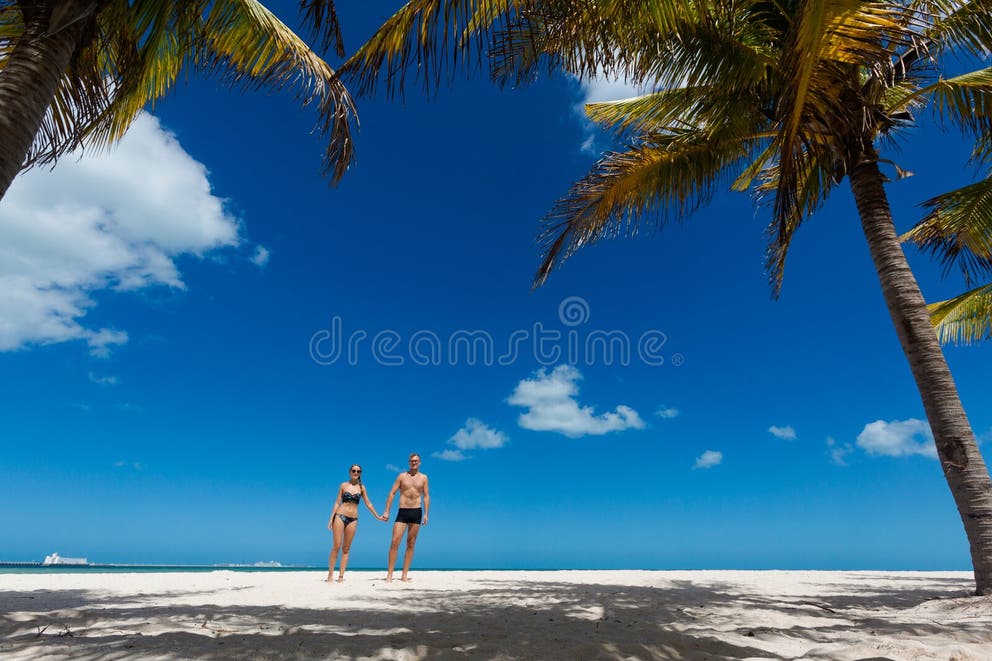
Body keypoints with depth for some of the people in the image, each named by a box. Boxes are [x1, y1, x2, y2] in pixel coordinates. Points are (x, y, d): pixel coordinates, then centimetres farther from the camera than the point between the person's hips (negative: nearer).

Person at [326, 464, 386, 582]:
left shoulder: (361, 487, 9)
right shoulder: (343, 485, 4)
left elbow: (368, 504, 14)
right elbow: (337, 502, 4)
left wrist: (378, 517, 14)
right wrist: (331, 518, -3)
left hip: (353, 519, 2)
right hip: (340, 516, -2)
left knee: (346, 549, 3)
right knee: (336, 546, -6)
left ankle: (341, 576, 8)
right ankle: (330, 574, 4)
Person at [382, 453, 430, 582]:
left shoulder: (423, 477, 8)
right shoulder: (402, 476, 6)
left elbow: (426, 496, 7)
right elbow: (392, 493, 3)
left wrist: (426, 514, -2)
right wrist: (387, 511, -5)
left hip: (416, 512, 1)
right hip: (402, 512, -1)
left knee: (411, 544, 4)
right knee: (395, 541, -10)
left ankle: (404, 575, 10)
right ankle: (389, 574, -3)